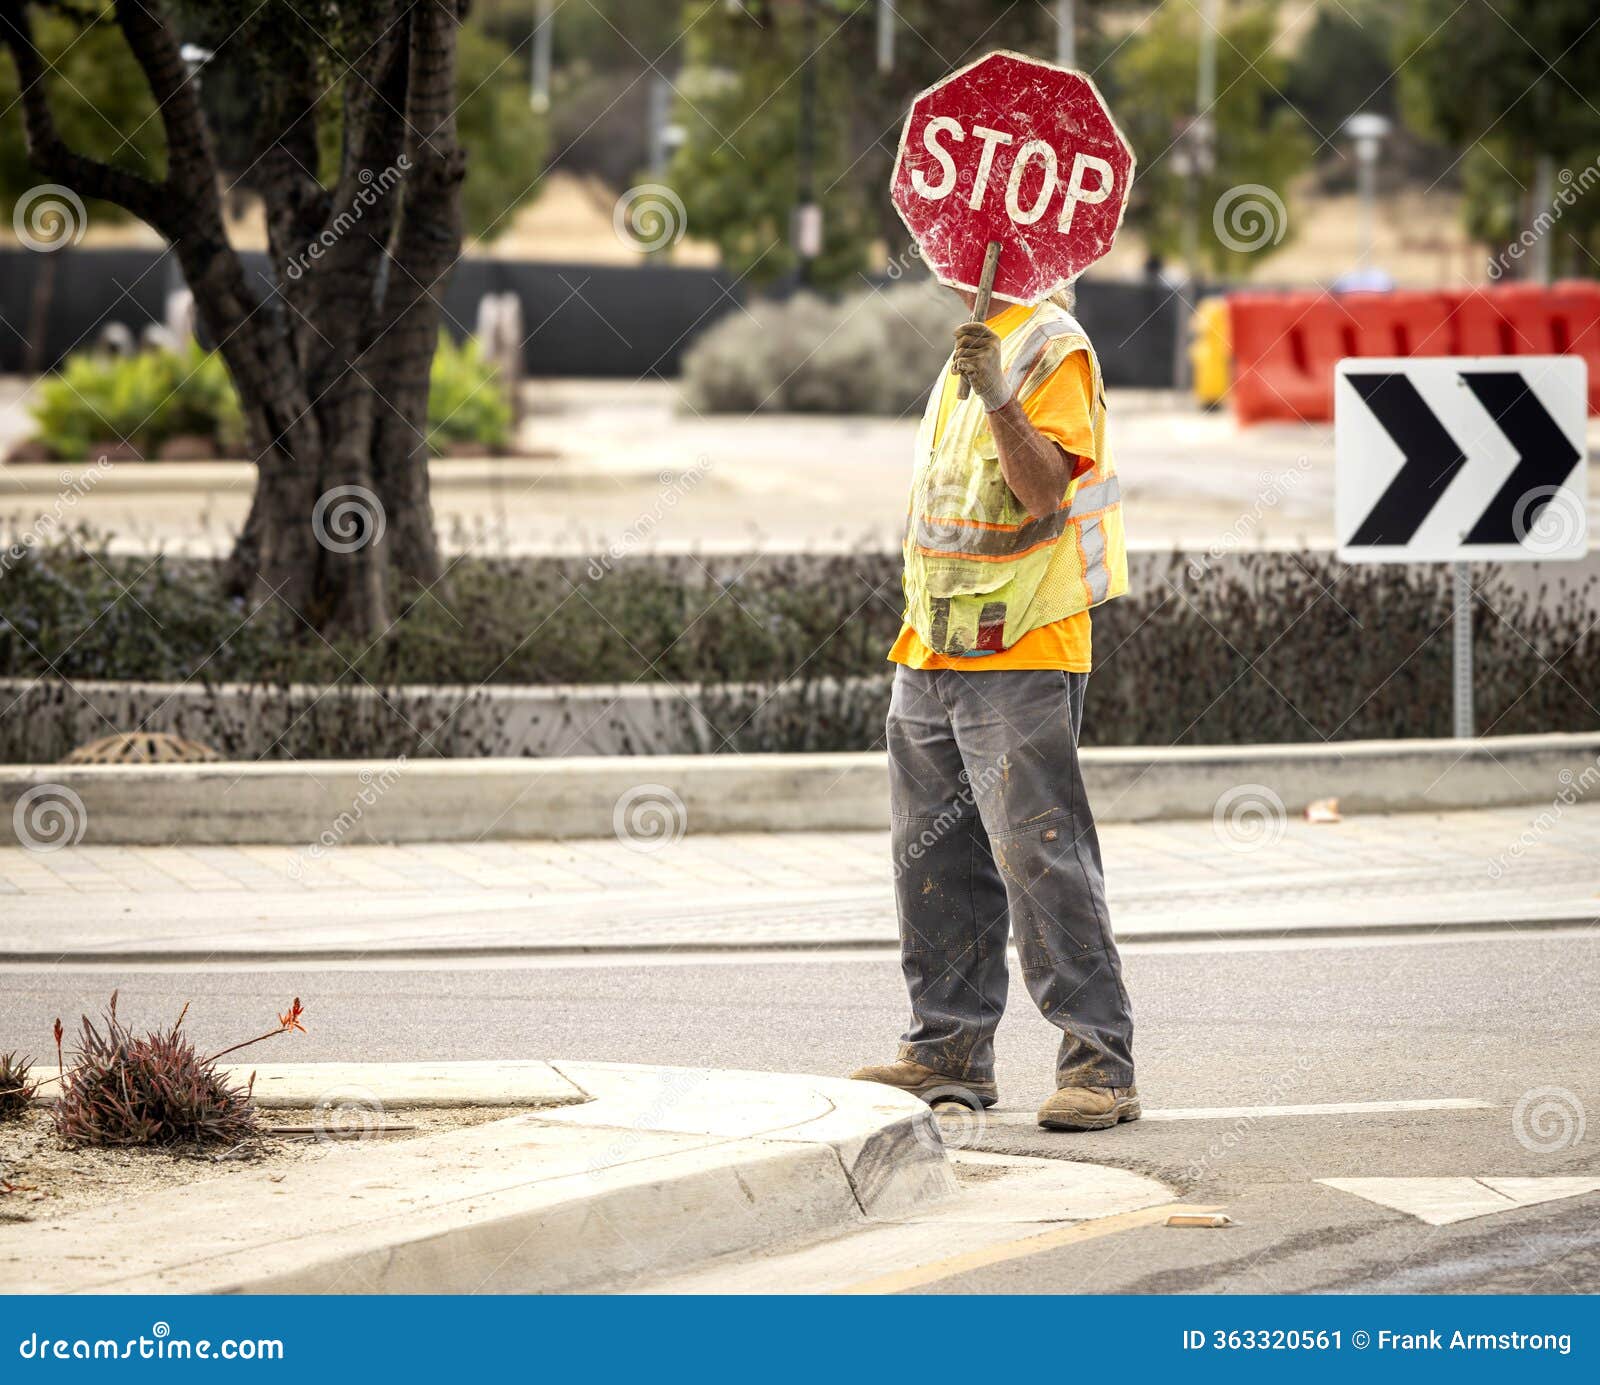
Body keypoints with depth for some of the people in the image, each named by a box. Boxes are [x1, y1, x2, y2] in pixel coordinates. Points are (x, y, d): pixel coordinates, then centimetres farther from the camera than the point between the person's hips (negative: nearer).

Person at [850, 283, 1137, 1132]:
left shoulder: (1052, 350, -11)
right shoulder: (977, 346, 17)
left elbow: (1043, 489, -23)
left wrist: (998, 399, -36)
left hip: (1019, 657, -9)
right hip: (935, 657, 9)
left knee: (1040, 856, -12)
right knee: (935, 861, 12)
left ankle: (1100, 1063, -10)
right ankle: (949, 1049, 20)